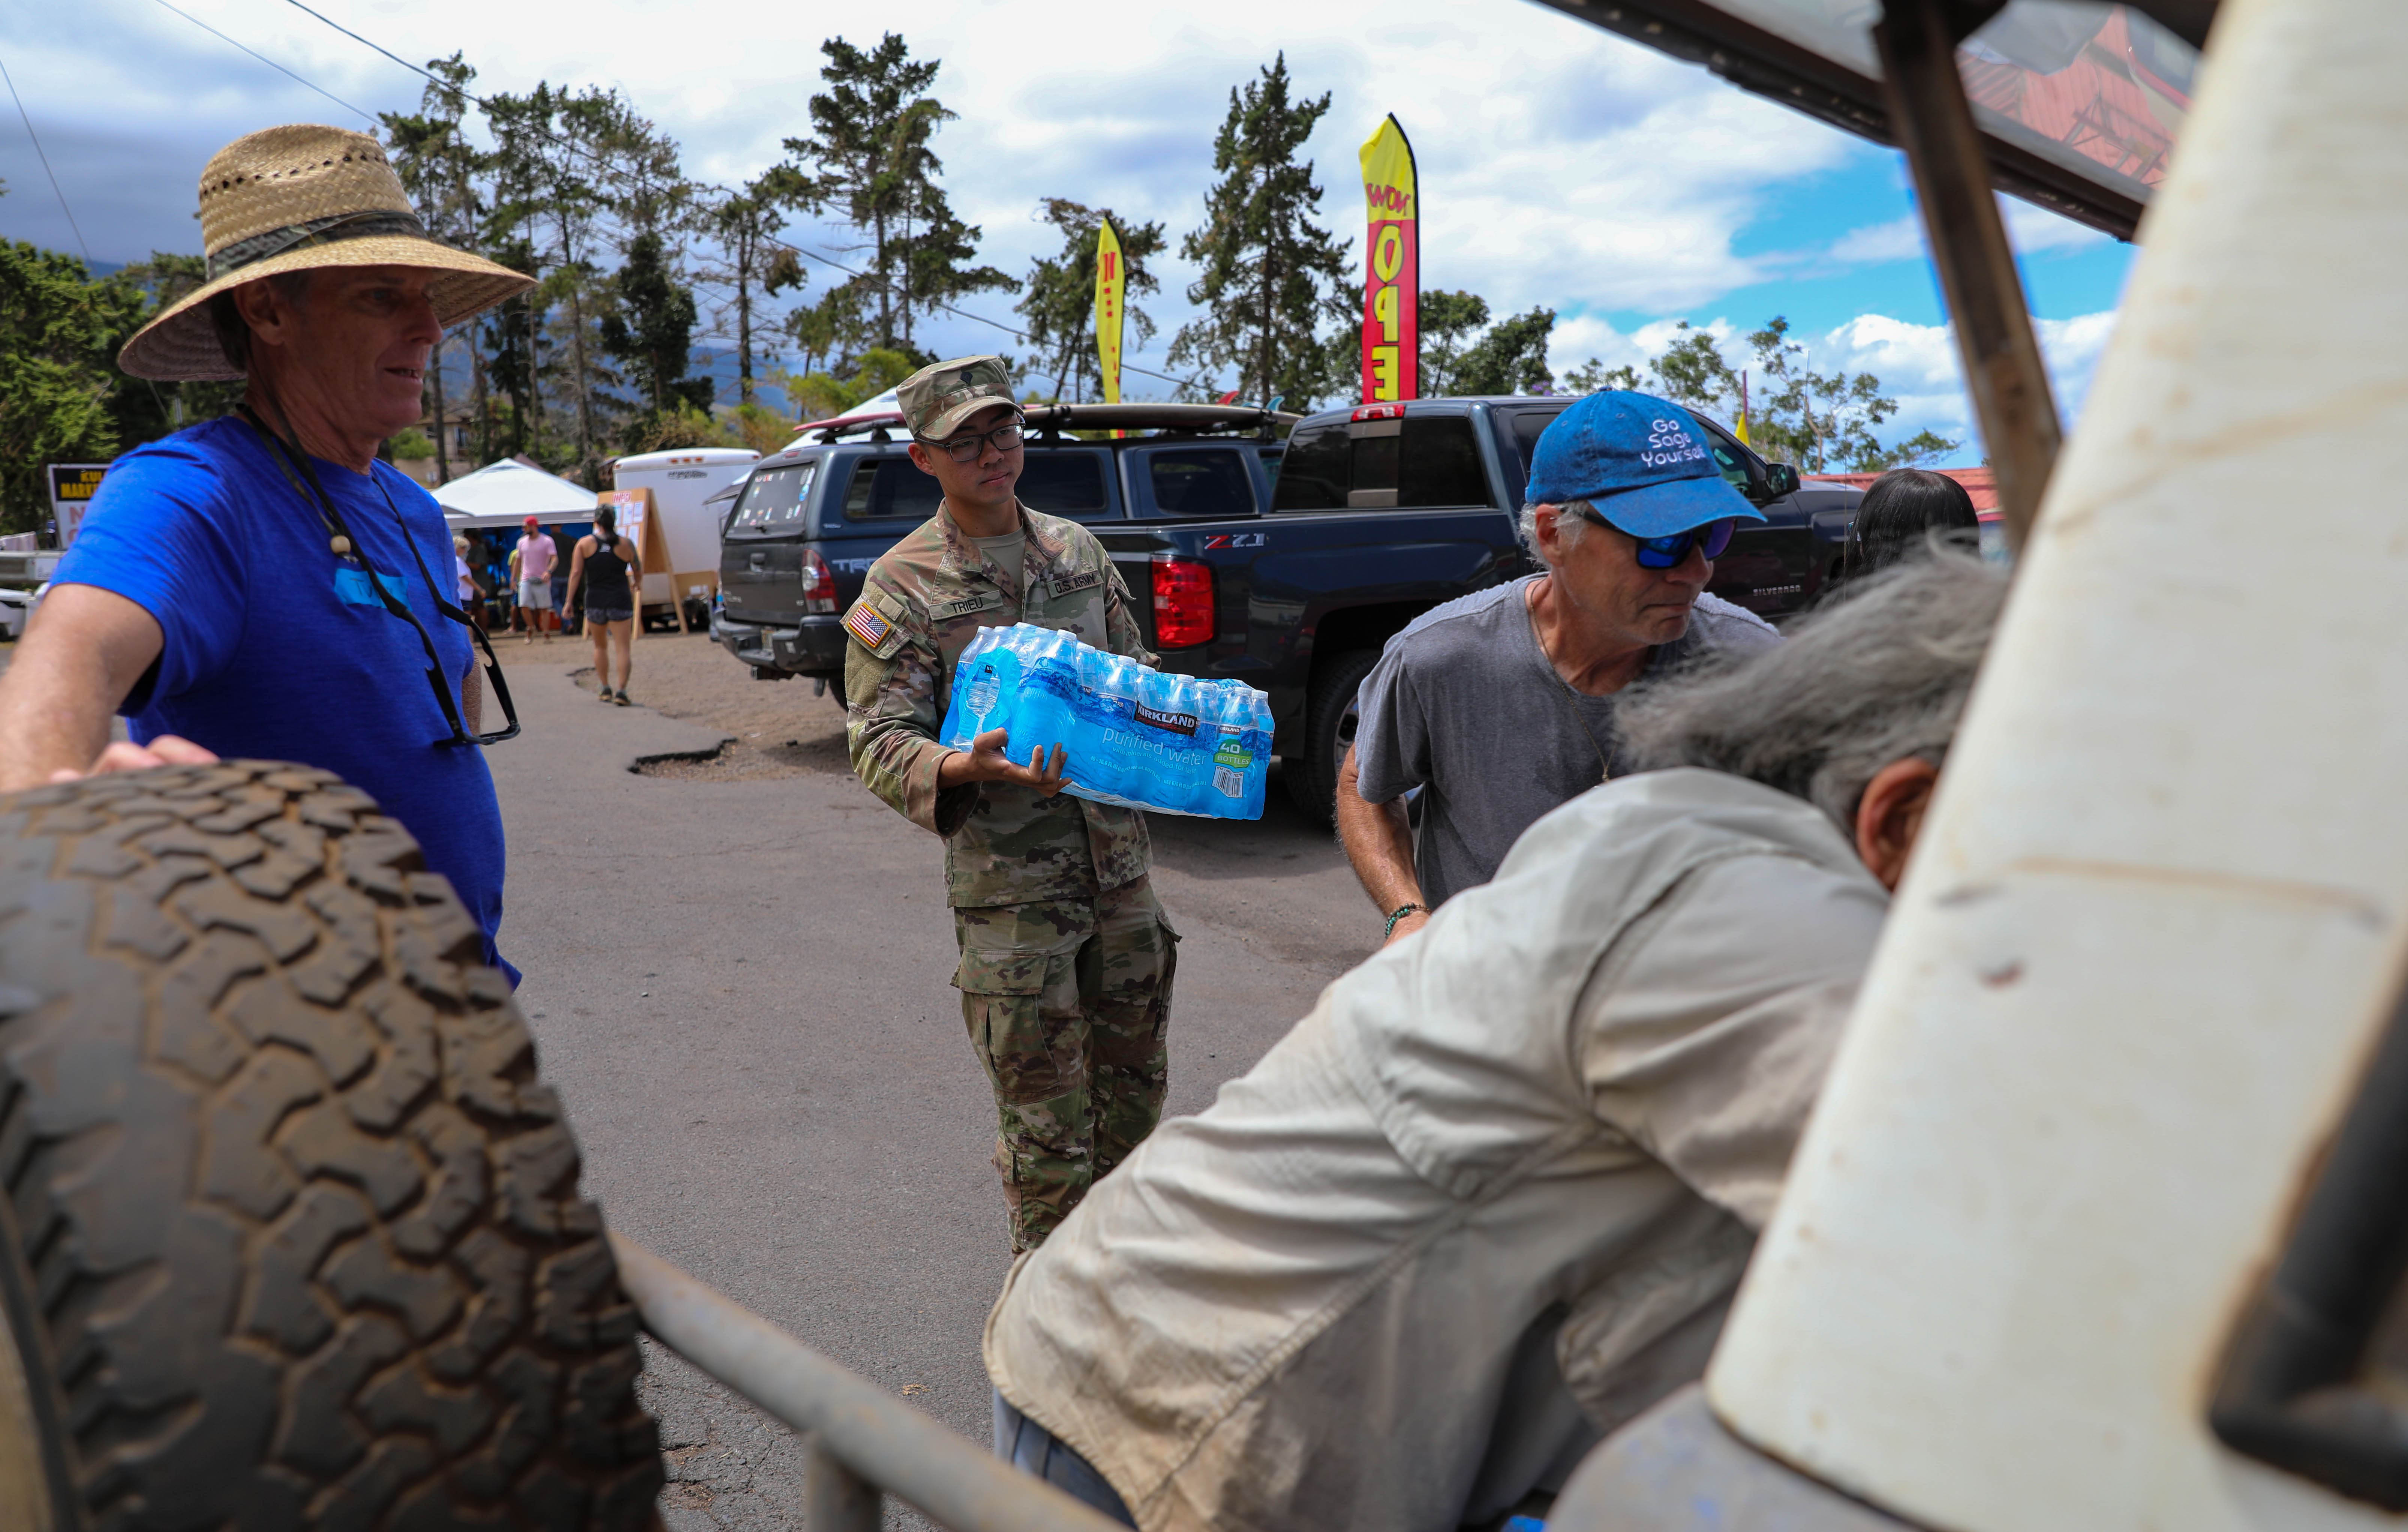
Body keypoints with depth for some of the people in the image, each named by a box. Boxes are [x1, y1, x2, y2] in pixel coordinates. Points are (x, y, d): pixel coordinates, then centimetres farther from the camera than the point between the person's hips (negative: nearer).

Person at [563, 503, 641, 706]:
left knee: (600, 646, 19)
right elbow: (638, 571, 13)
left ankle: (605, 689, 20)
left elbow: (575, 573, -4)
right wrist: (638, 584, 35)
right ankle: (621, 691, -14)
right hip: (620, 600, -2)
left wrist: (569, 601, -1)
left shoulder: (585, 543, 1)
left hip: (595, 600, 2)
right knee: (623, 648, -2)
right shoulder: (626, 544, 0)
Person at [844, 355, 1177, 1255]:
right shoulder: (902, 587, -6)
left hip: (1117, 853, 6)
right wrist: (967, 767, -29)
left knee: (1136, 1073, 18)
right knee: (1043, 1108, 2)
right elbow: (878, 741, -9)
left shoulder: (1076, 550, 10)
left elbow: (1133, 669, 21)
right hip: (1008, 879, -5)